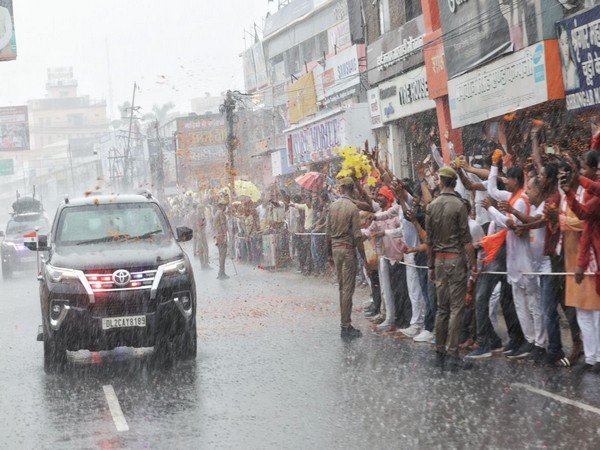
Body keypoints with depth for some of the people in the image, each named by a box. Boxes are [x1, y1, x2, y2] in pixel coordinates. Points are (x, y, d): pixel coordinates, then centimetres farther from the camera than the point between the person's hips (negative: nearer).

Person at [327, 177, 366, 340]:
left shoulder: (333, 206, 5)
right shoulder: (352, 208, -13)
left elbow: (328, 232, 10)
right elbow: (357, 235, -14)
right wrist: (363, 256, -9)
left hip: (335, 248, 6)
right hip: (348, 249, -6)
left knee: (342, 288, 13)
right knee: (348, 289, -3)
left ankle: (345, 323, 17)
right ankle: (346, 327, -3)